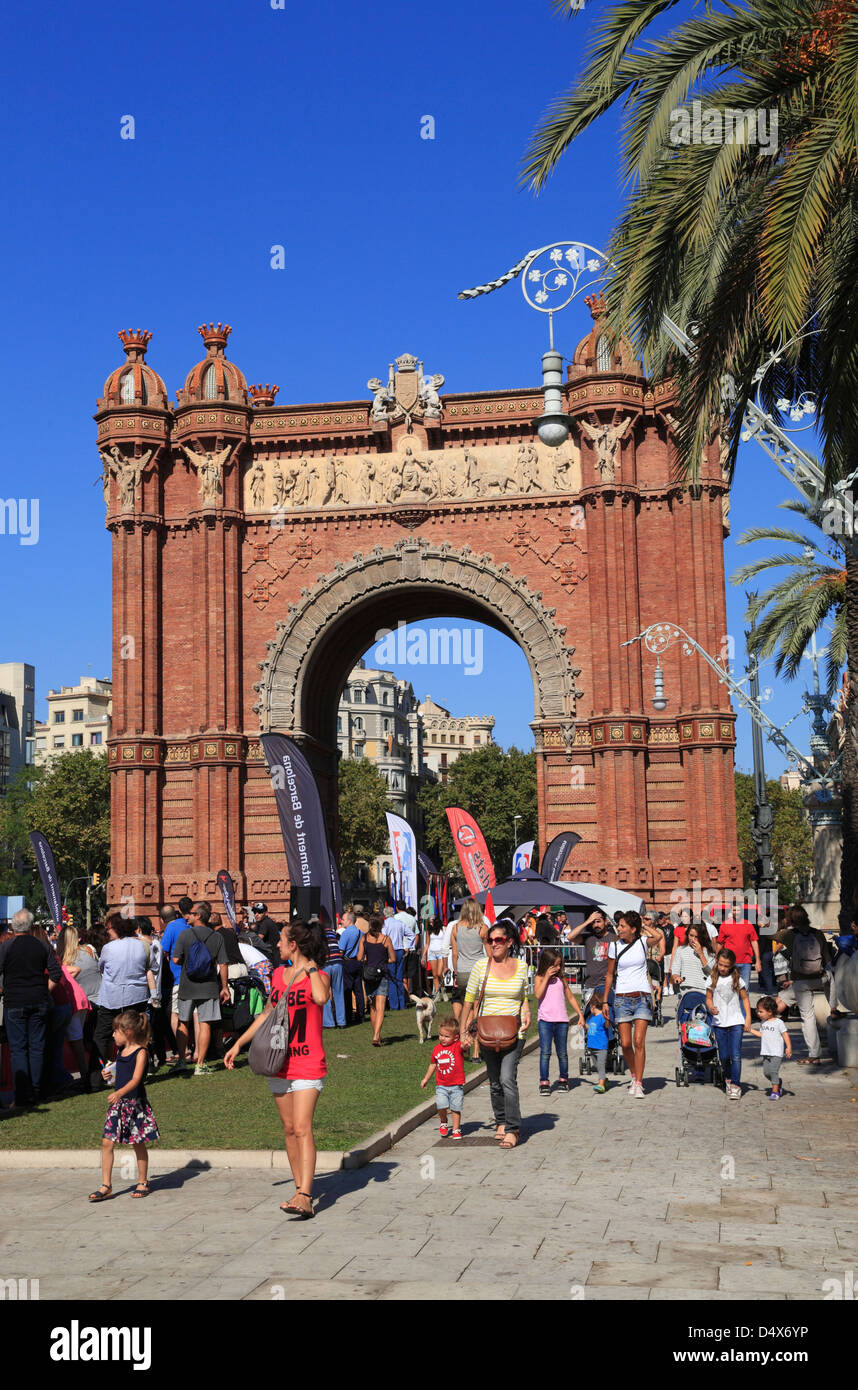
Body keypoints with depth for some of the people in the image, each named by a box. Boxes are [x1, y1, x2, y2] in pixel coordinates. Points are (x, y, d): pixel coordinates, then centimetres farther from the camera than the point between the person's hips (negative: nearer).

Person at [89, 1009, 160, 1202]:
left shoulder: (141, 1052, -12)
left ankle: (142, 1182, 21)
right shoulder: (120, 1051, 9)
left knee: (139, 1144, 6)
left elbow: (135, 1079, -22)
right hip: (118, 1103, 6)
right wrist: (110, 1075, 2)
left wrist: (120, 1093, -36)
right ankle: (106, 1186, 2)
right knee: (107, 1142, -2)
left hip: (135, 1102, -6)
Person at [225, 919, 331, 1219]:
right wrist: (239, 1043, 21)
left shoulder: (318, 976, -10)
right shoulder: (279, 974, 11)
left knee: (302, 1129, -15)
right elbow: (267, 1013, 22)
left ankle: (304, 1198, -19)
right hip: (279, 1063, 7)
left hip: (308, 1065, -7)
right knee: (289, 1129, 11)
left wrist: (310, 967, -21)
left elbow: (321, 997, -35)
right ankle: (301, 1189, 21)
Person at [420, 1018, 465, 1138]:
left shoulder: (457, 1047, -9)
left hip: (456, 1085, -2)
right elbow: (433, 1064, 20)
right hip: (441, 1085, 3)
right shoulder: (436, 1049, 5)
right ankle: (443, 1122, 17)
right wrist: (426, 1079, 28)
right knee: (441, 1106, -13)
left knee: (455, 1108, 2)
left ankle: (456, 1130, 21)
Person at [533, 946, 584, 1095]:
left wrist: (580, 1015, 16)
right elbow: (538, 994, -14)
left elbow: (570, 997, 19)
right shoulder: (539, 978, 2)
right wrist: (547, 977, -14)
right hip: (545, 1020, -3)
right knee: (545, 1052, -9)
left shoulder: (561, 979, 11)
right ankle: (544, 1083, -6)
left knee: (562, 1053, 8)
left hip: (561, 1020, 3)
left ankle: (563, 1079, 24)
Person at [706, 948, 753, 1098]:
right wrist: (711, 1007, -13)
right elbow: (709, 998, 9)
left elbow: (745, 999, 6)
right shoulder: (713, 980, 4)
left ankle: (735, 1085, -8)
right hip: (719, 1023, 2)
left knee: (736, 1055, -12)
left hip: (736, 1022, -2)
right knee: (724, 1056, 7)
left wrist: (748, 1018, 0)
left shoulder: (737, 979, 0)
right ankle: (728, 1079, 30)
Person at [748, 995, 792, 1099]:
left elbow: (785, 1035, -7)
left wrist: (789, 1048, -13)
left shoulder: (778, 1022, -8)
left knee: (773, 1071, -13)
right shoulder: (763, 1023, 12)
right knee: (766, 1072, 4)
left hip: (777, 1052, -7)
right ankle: (778, 1085, 26)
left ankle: (775, 1091, -6)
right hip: (766, 1052, 7)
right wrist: (751, 1030, 18)